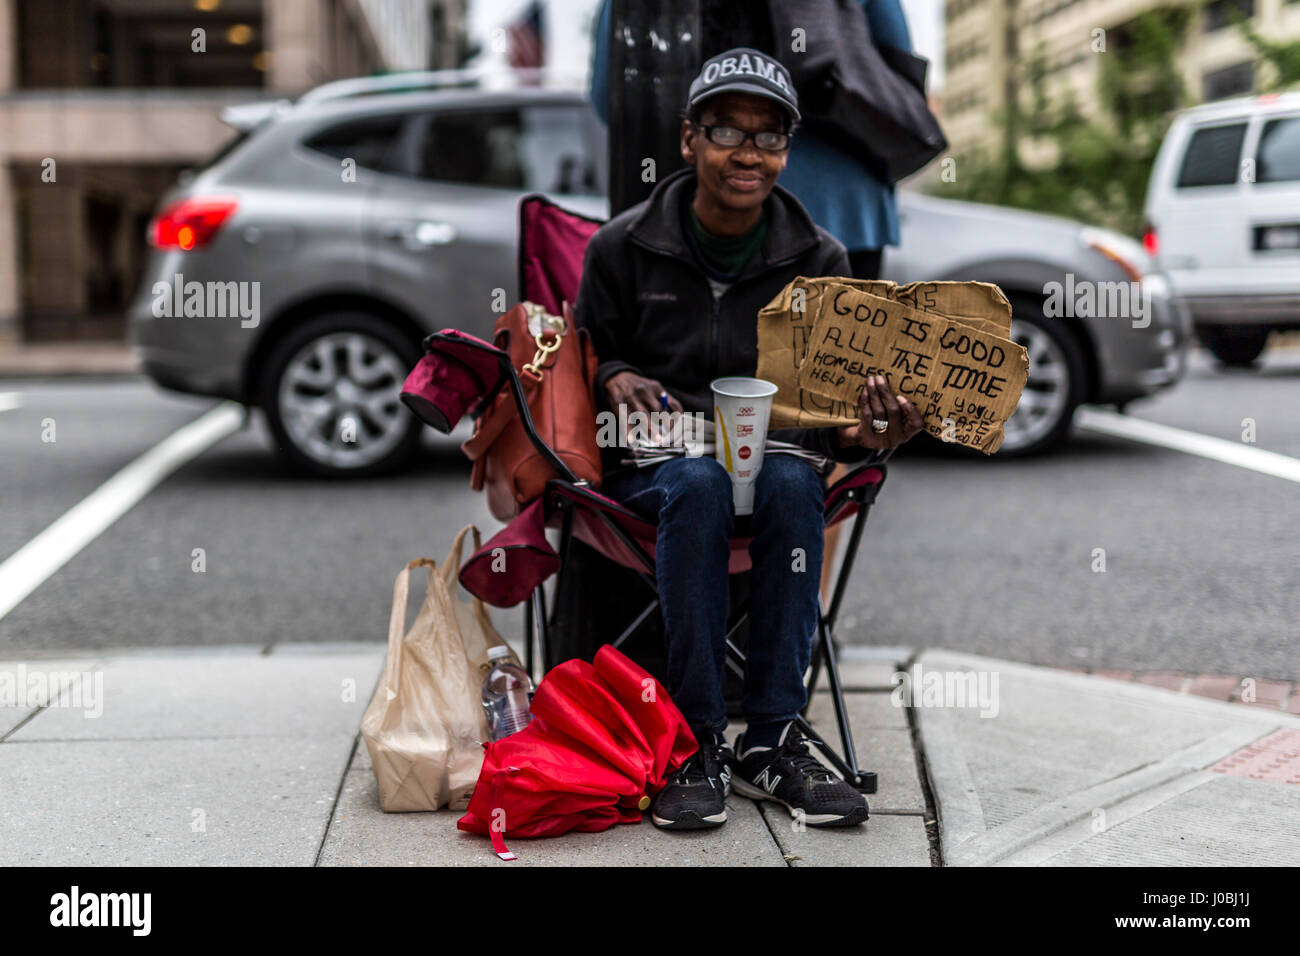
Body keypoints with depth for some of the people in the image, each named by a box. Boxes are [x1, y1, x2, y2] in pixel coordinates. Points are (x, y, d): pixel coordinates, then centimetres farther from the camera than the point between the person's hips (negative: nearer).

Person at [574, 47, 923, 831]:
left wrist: (863, 436, -20)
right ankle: (696, 741, -32)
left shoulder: (818, 259, 3)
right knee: (699, 484, -37)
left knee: (793, 483, -35)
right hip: (651, 460, -1)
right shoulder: (625, 246, 0)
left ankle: (771, 741, -28)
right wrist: (617, 380, -14)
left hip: (775, 449, 1)